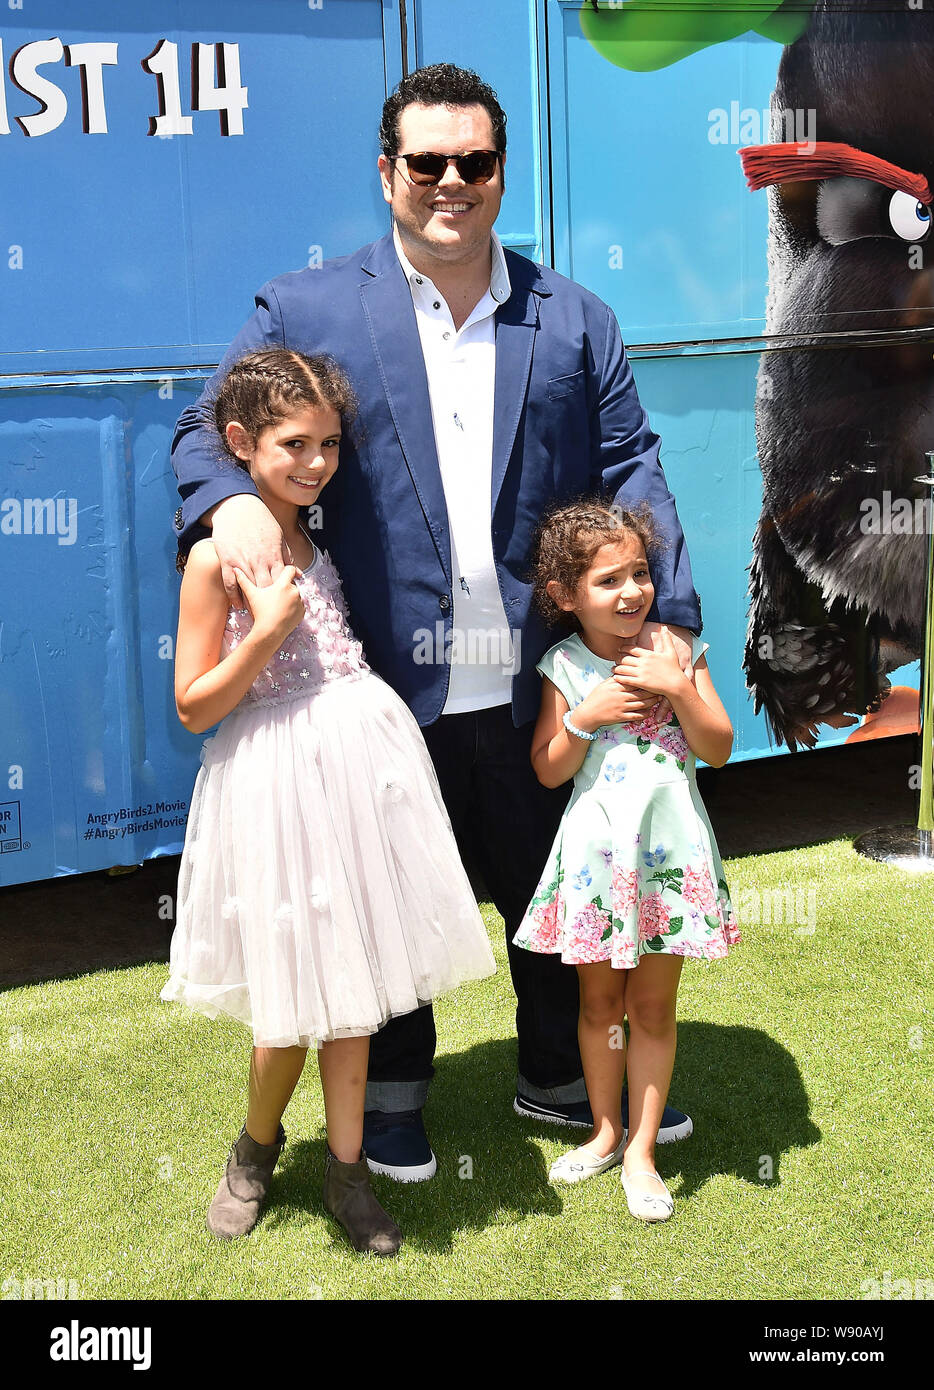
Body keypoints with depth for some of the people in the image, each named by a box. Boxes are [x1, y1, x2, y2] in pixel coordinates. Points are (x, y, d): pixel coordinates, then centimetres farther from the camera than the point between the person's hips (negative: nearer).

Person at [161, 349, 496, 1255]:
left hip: (359, 760, 6)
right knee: (294, 1006, 3)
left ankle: (346, 1168, 25)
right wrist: (265, 632, -20)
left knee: (352, 978, 12)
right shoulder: (217, 556, -10)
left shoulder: (318, 536, 9)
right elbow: (193, 706, -10)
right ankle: (256, 1149, 32)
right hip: (277, 778, -6)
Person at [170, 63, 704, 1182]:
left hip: (537, 688, 2)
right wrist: (231, 500, -20)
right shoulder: (305, 310, 1)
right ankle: (393, 1089, 37)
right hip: (387, 688, -2)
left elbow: (629, 471, 5)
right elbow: (208, 428, 3)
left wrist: (668, 619, -5)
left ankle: (561, 1077, 40)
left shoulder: (574, 321, 7)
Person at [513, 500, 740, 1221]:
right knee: (600, 1001, 14)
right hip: (596, 853, 1)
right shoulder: (564, 667, -2)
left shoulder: (672, 649, -3)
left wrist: (678, 687, -17)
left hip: (669, 848, -1)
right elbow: (548, 770, -1)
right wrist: (586, 717, -16)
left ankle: (641, 1149, 20)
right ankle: (606, 1132, 32)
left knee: (652, 1006, 7)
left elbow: (718, 750, -3)